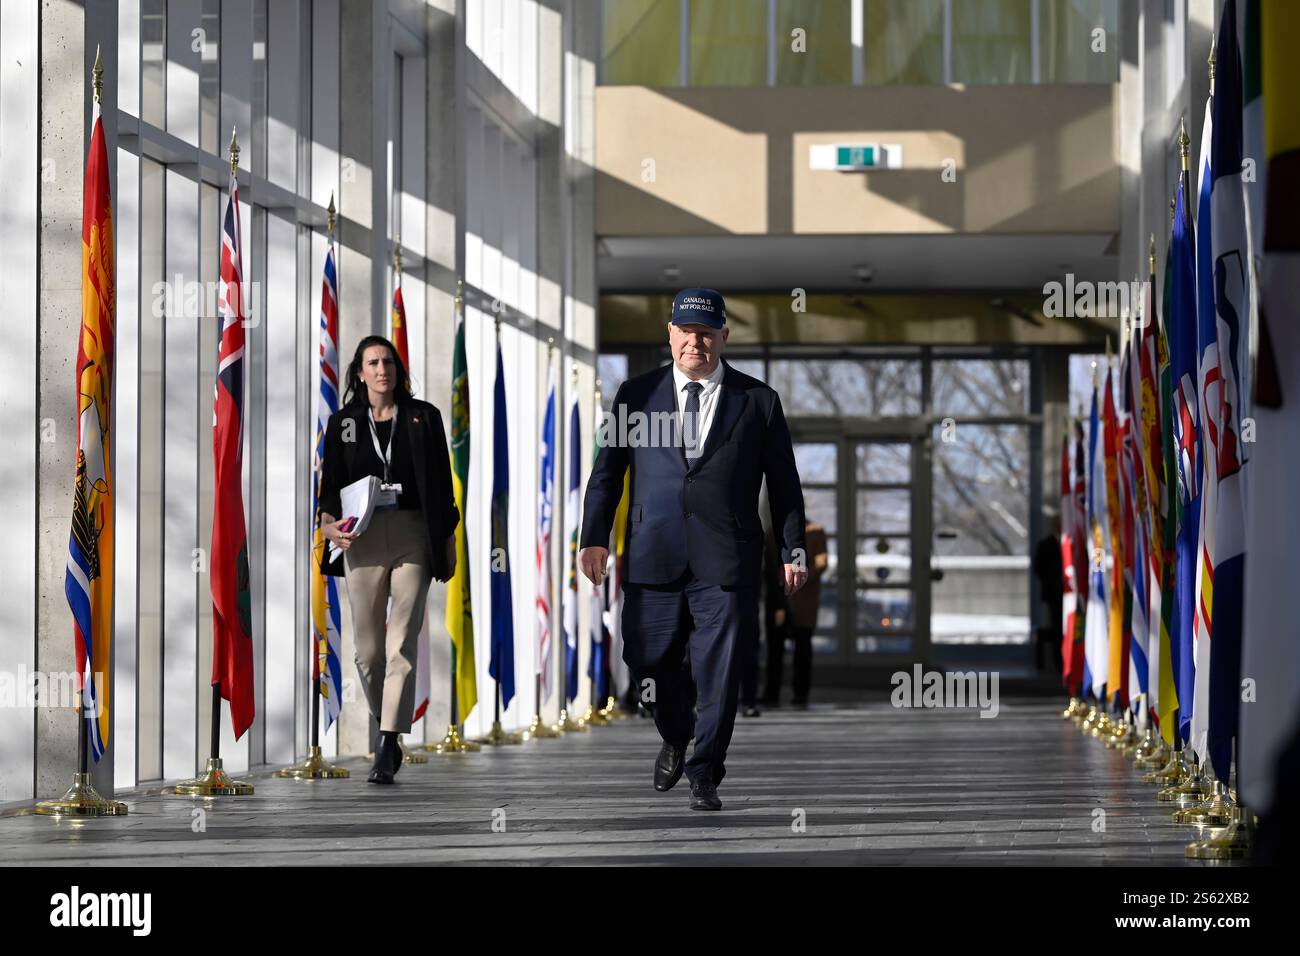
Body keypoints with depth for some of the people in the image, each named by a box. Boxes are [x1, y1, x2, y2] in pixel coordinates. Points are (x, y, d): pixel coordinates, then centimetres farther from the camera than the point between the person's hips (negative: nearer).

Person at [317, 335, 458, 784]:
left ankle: (388, 747, -14)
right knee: (367, 645, 3)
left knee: (402, 643, -10)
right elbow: (331, 481, 10)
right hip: (362, 538, 2)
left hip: (412, 538, -2)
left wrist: (448, 539, 4)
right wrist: (329, 521, -9)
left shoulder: (423, 418, 6)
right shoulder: (343, 423, 9)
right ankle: (383, 725, 24)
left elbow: (441, 482, 7)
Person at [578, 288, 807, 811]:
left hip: (725, 559, -1)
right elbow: (607, 470, 9)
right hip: (654, 553, 2)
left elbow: (784, 483, 8)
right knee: (649, 660, 4)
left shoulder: (758, 401, 6)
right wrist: (595, 537, 0)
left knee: (718, 670, -5)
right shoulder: (637, 394, 9)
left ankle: (704, 776, 4)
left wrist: (793, 551, 3)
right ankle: (675, 738, 34)